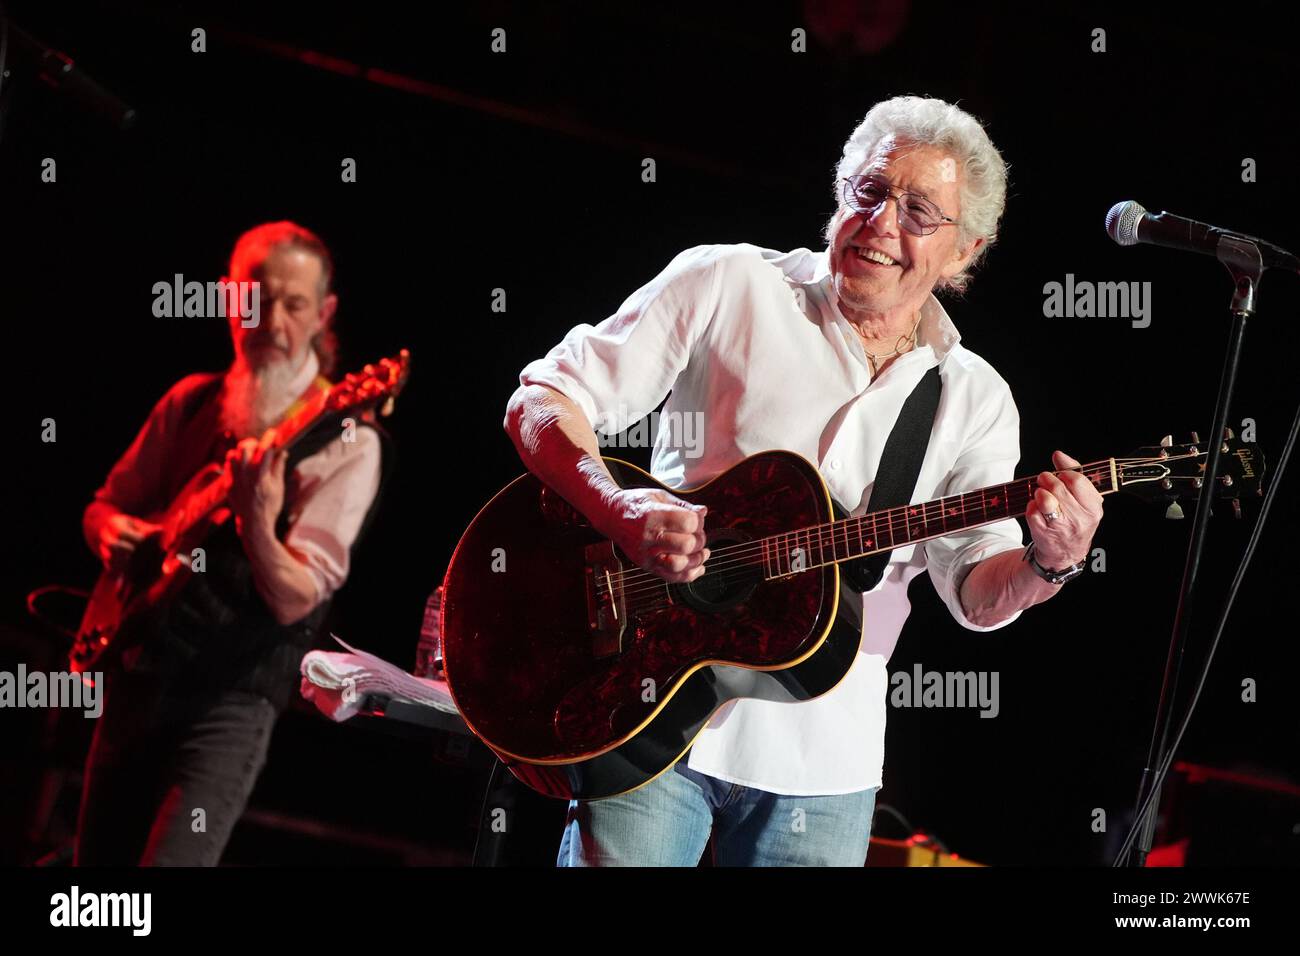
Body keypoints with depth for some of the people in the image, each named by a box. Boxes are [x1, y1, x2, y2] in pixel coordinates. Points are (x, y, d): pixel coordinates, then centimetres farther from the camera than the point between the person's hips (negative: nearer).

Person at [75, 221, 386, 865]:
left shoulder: (346, 442, -9)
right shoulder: (191, 402, 8)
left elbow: (294, 601, -15)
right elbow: (105, 504, 20)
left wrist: (259, 528, -35)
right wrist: (111, 531, -4)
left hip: (232, 699, -6)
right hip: (136, 677, 6)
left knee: (170, 859, -22)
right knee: (98, 876, 12)